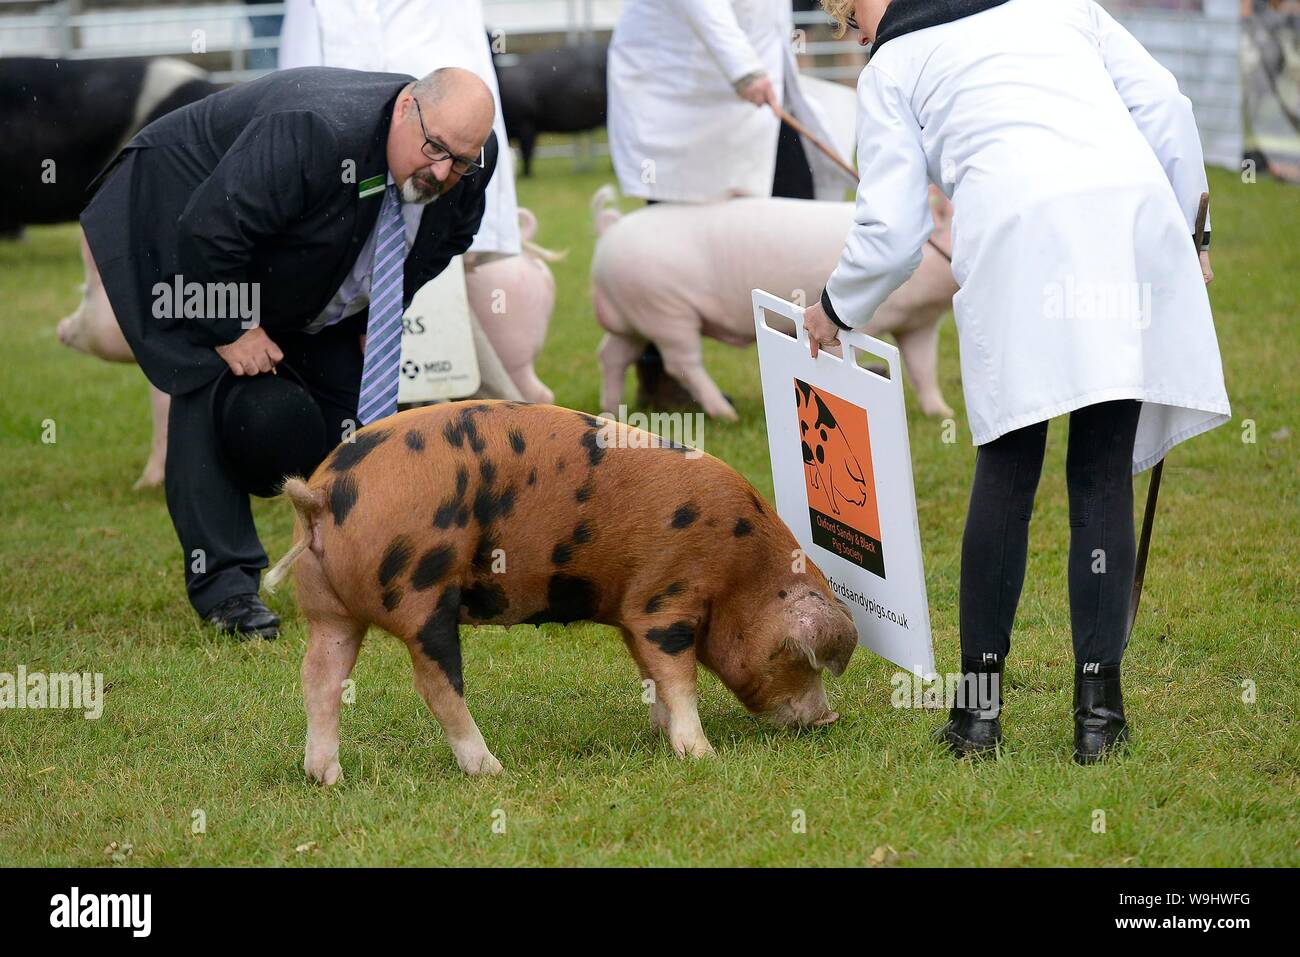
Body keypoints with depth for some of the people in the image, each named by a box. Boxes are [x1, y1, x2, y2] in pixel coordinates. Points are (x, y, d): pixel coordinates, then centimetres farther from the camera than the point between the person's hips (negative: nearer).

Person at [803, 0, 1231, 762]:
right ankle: (1099, 705, 2)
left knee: (1006, 473, 9)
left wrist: (836, 312, 32)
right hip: (1135, 205, 3)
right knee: (1103, 476, 6)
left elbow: (892, 233, 15)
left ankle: (980, 700, 9)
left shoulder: (893, 65, 20)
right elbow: (1163, 104, 16)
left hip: (1015, 226, -2)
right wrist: (1188, 227, 23)